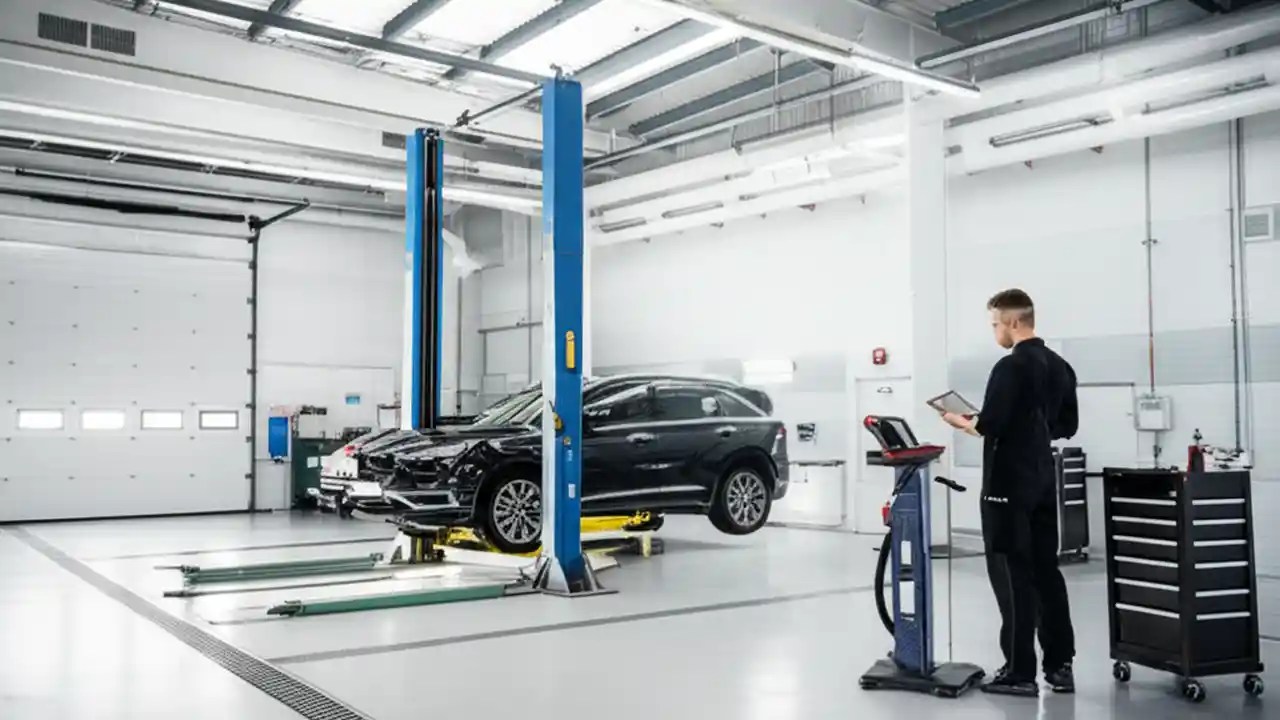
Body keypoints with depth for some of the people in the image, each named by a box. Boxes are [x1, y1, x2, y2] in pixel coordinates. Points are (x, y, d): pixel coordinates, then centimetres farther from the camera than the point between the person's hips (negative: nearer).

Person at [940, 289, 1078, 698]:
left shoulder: (1011, 367, -17)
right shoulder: (1060, 366, 11)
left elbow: (989, 425, -20)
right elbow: (1068, 425, 16)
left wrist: (962, 422, -2)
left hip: (1008, 484, -8)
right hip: (1042, 482, 8)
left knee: (1012, 575, -2)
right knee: (1046, 571, 13)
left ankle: (1020, 673, 3)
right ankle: (1060, 665, 18)